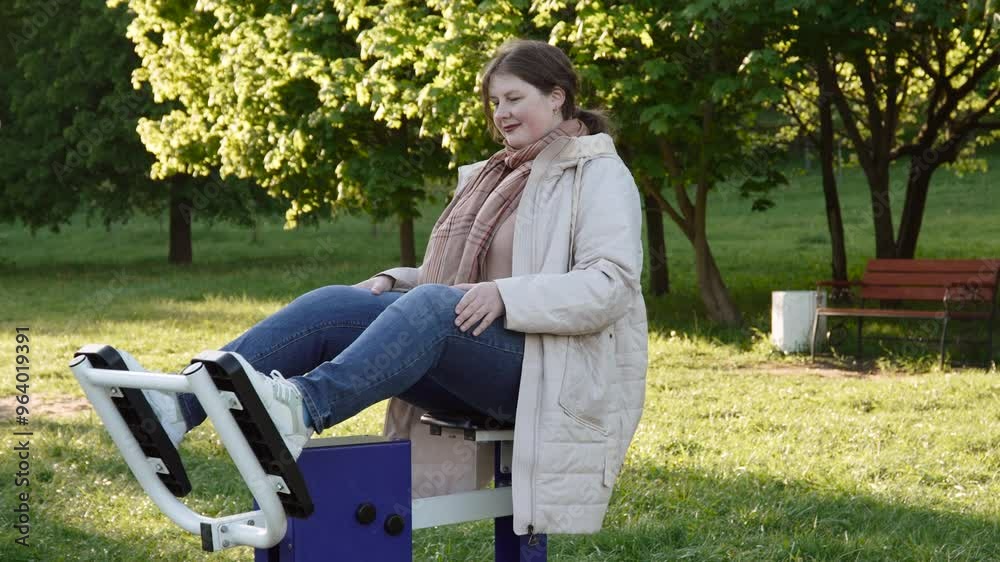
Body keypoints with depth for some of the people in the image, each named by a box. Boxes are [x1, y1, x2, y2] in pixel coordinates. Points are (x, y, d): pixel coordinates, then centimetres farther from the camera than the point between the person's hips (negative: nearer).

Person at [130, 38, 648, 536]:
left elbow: (611, 285, -13)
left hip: (550, 372, -7)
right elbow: (451, 279, 26)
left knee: (432, 305, -36)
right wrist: (395, 282, 4)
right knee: (331, 307, -15)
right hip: (475, 362, 7)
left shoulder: (600, 176, 1)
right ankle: (177, 408, -33)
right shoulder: (492, 177, 24)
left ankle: (302, 409, -59)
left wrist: (507, 296, -25)